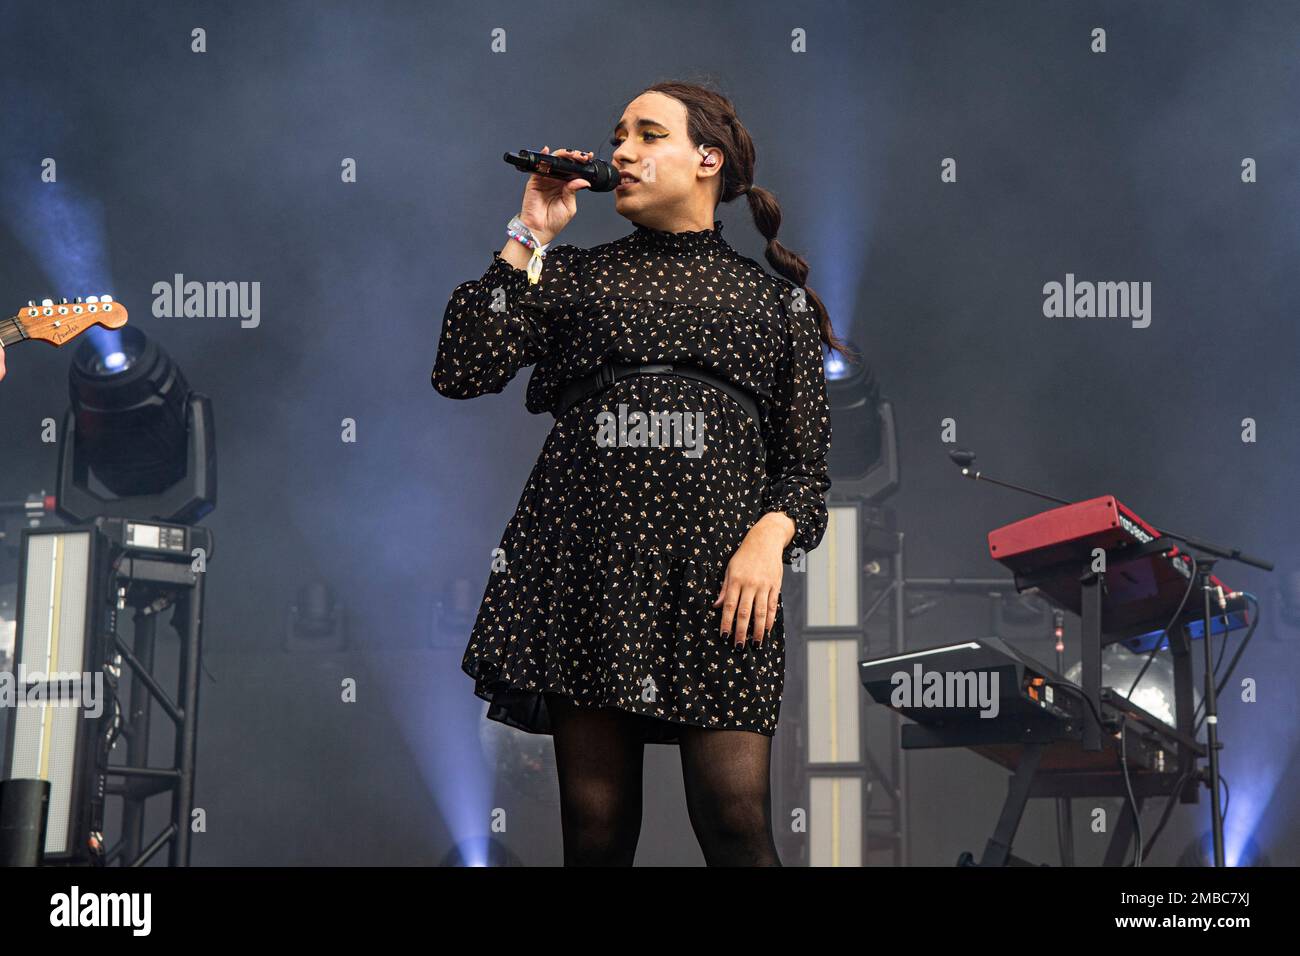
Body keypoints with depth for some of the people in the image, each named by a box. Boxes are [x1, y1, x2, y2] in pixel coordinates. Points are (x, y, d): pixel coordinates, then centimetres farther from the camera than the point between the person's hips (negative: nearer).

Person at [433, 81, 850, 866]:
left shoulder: (776, 297, 15)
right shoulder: (573, 274, 17)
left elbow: (806, 462, 11)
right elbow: (461, 372, 3)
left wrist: (771, 536, -10)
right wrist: (527, 241, 7)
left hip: (718, 569, -1)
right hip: (585, 558, 1)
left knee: (735, 819, -11)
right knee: (596, 823, 1)